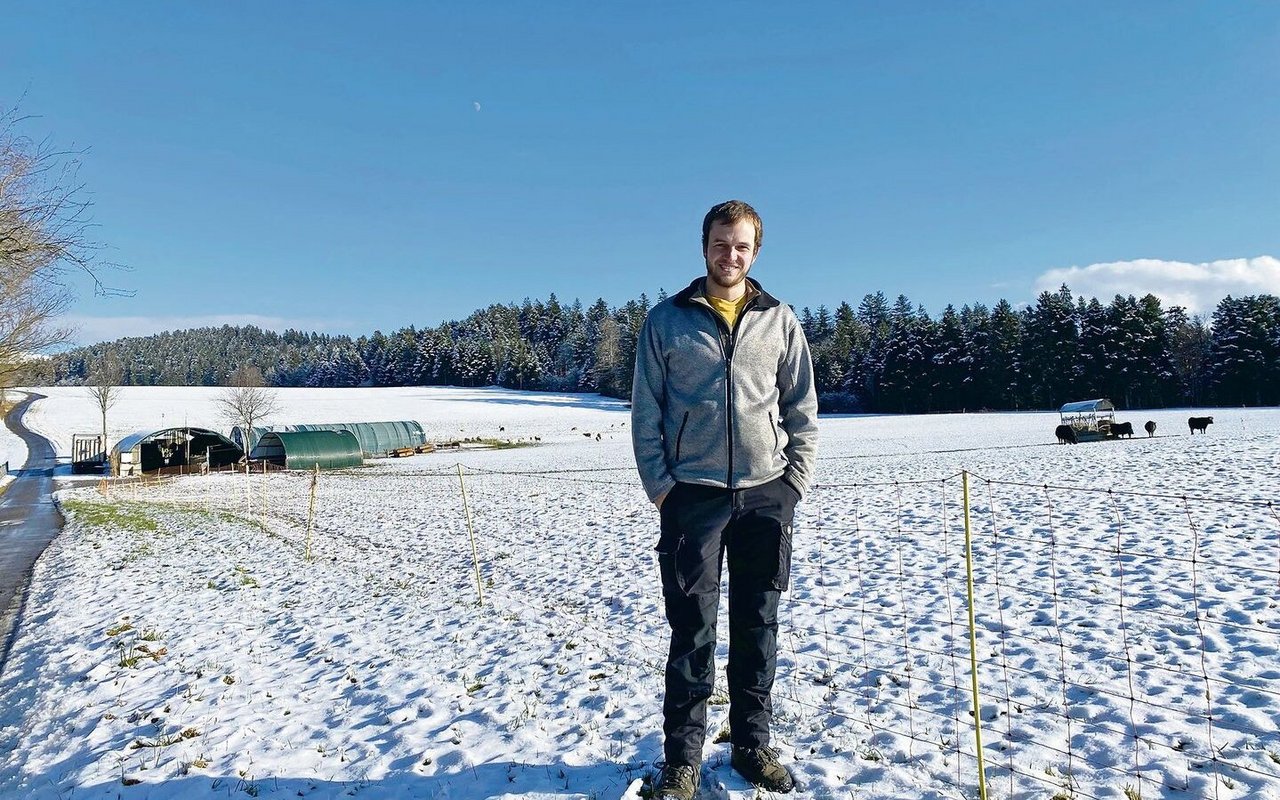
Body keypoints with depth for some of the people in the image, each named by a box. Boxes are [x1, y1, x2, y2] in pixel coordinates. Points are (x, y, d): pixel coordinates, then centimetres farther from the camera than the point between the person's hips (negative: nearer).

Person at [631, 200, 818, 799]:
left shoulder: (779, 320, 8)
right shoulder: (667, 320, 4)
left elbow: (802, 411, 9)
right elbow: (646, 412, 2)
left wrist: (796, 480, 0)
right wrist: (659, 484, -5)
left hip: (766, 494, 2)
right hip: (693, 494, -2)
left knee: (757, 625, 11)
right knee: (692, 628, 3)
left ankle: (752, 745, 27)